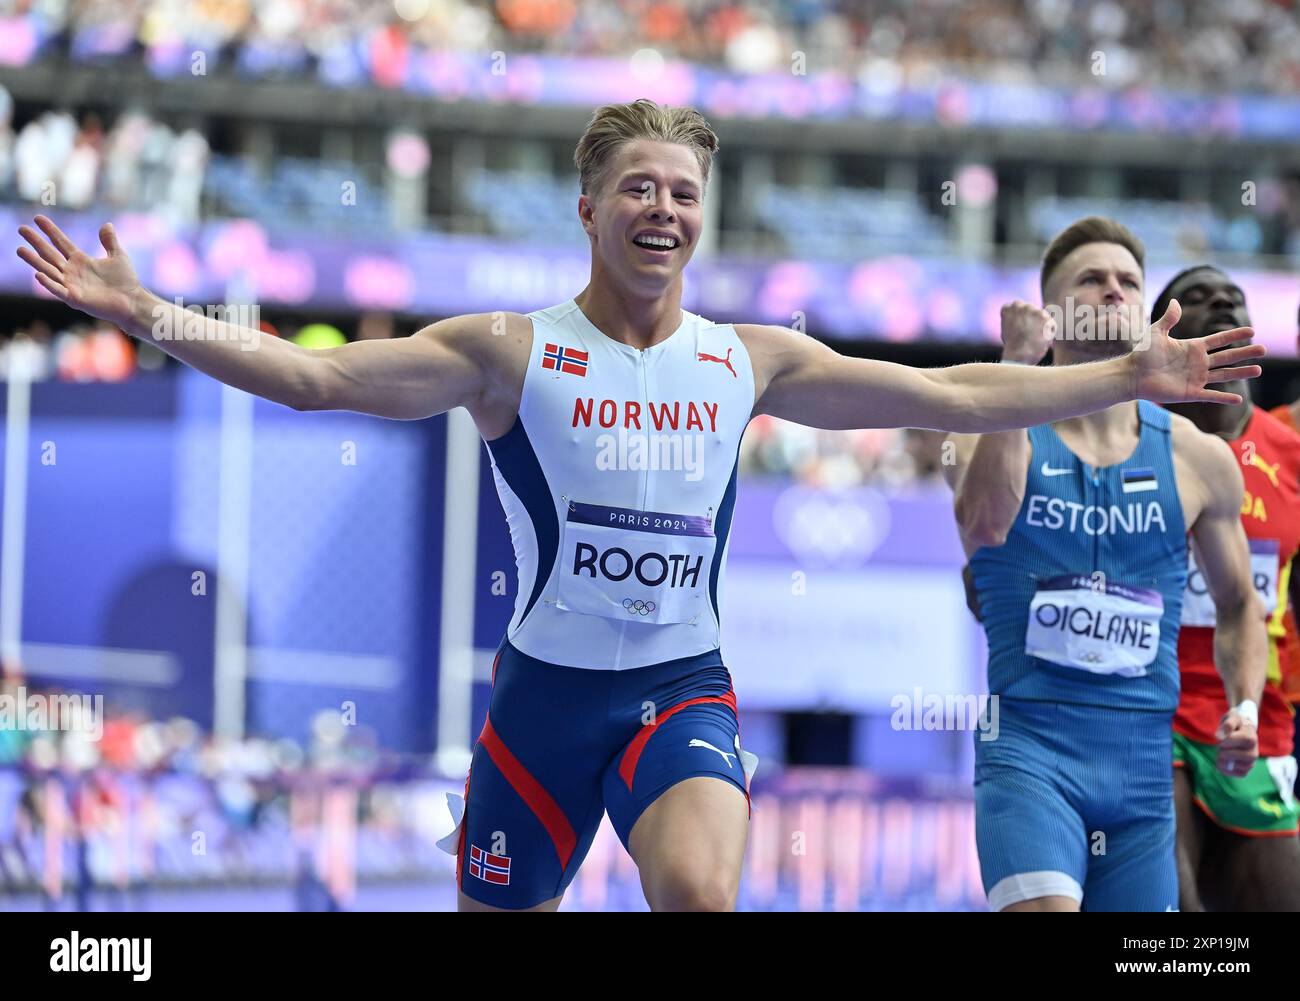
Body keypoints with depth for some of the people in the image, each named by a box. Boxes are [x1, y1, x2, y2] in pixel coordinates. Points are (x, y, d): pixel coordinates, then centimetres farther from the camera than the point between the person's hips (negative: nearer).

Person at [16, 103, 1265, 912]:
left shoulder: (749, 361, 5)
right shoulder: (510, 353, -3)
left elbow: (952, 396, 10)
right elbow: (312, 375, -8)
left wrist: (1132, 376, 8)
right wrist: (147, 315, -20)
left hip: (683, 690, 1)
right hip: (546, 689, -1)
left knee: (698, 893, -27)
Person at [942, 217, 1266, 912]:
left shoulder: (1199, 460, 8)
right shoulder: (999, 431, 1)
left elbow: (1238, 605, 22)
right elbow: (985, 522, -23)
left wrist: (1245, 706, 3)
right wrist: (1017, 367, -20)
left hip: (1142, 765, 4)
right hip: (1026, 748, -4)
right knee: (1043, 908, -28)